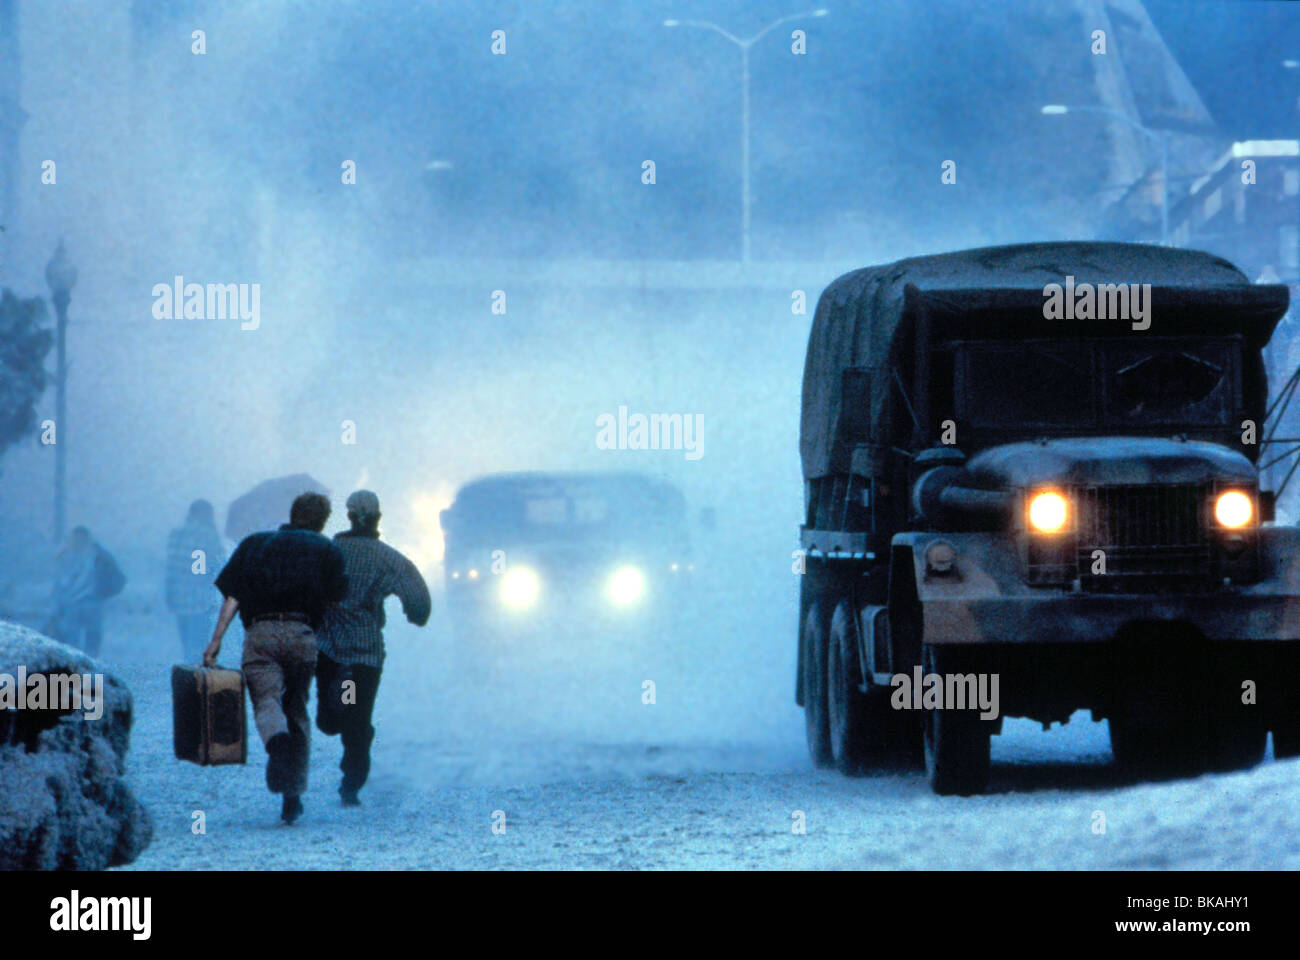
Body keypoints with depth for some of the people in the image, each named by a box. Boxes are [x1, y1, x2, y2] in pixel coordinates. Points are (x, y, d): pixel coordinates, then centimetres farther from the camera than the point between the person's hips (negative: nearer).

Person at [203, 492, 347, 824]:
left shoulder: (253, 544, 19)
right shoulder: (326, 551, 17)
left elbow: (232, 596, 10)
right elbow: (336, 600, 9)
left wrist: (216, 640, 6)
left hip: (259, 632, -1)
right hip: (302, 632, 1)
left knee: (266, 701, -12)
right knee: (297, 710, 13)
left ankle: (278, 742, -48)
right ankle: (294, 795, 6)